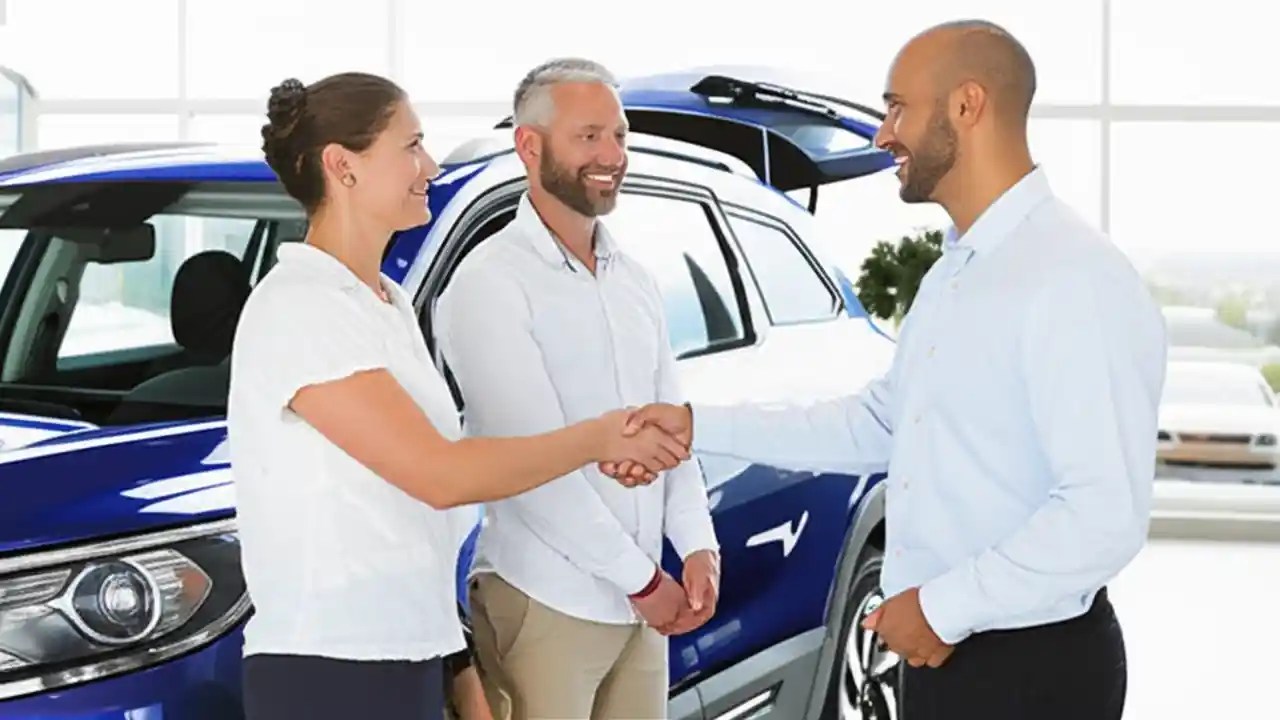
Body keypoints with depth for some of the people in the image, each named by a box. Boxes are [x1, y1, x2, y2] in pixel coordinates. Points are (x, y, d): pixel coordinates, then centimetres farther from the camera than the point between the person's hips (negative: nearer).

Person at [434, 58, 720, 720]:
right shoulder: (490, 283, -11)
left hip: (641, 603, 7)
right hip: (545, 606, -6)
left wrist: (698, 546, -3)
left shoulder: (634, 281, 13)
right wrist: (643, 579, -13)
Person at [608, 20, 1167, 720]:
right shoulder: (949, 274, 11)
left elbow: (1106, 515, -26)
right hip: (945, 649, 9)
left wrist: (943, 606, -19)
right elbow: (878, 423, 16)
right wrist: (701, 427, 11)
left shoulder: (1074, 281, -21)